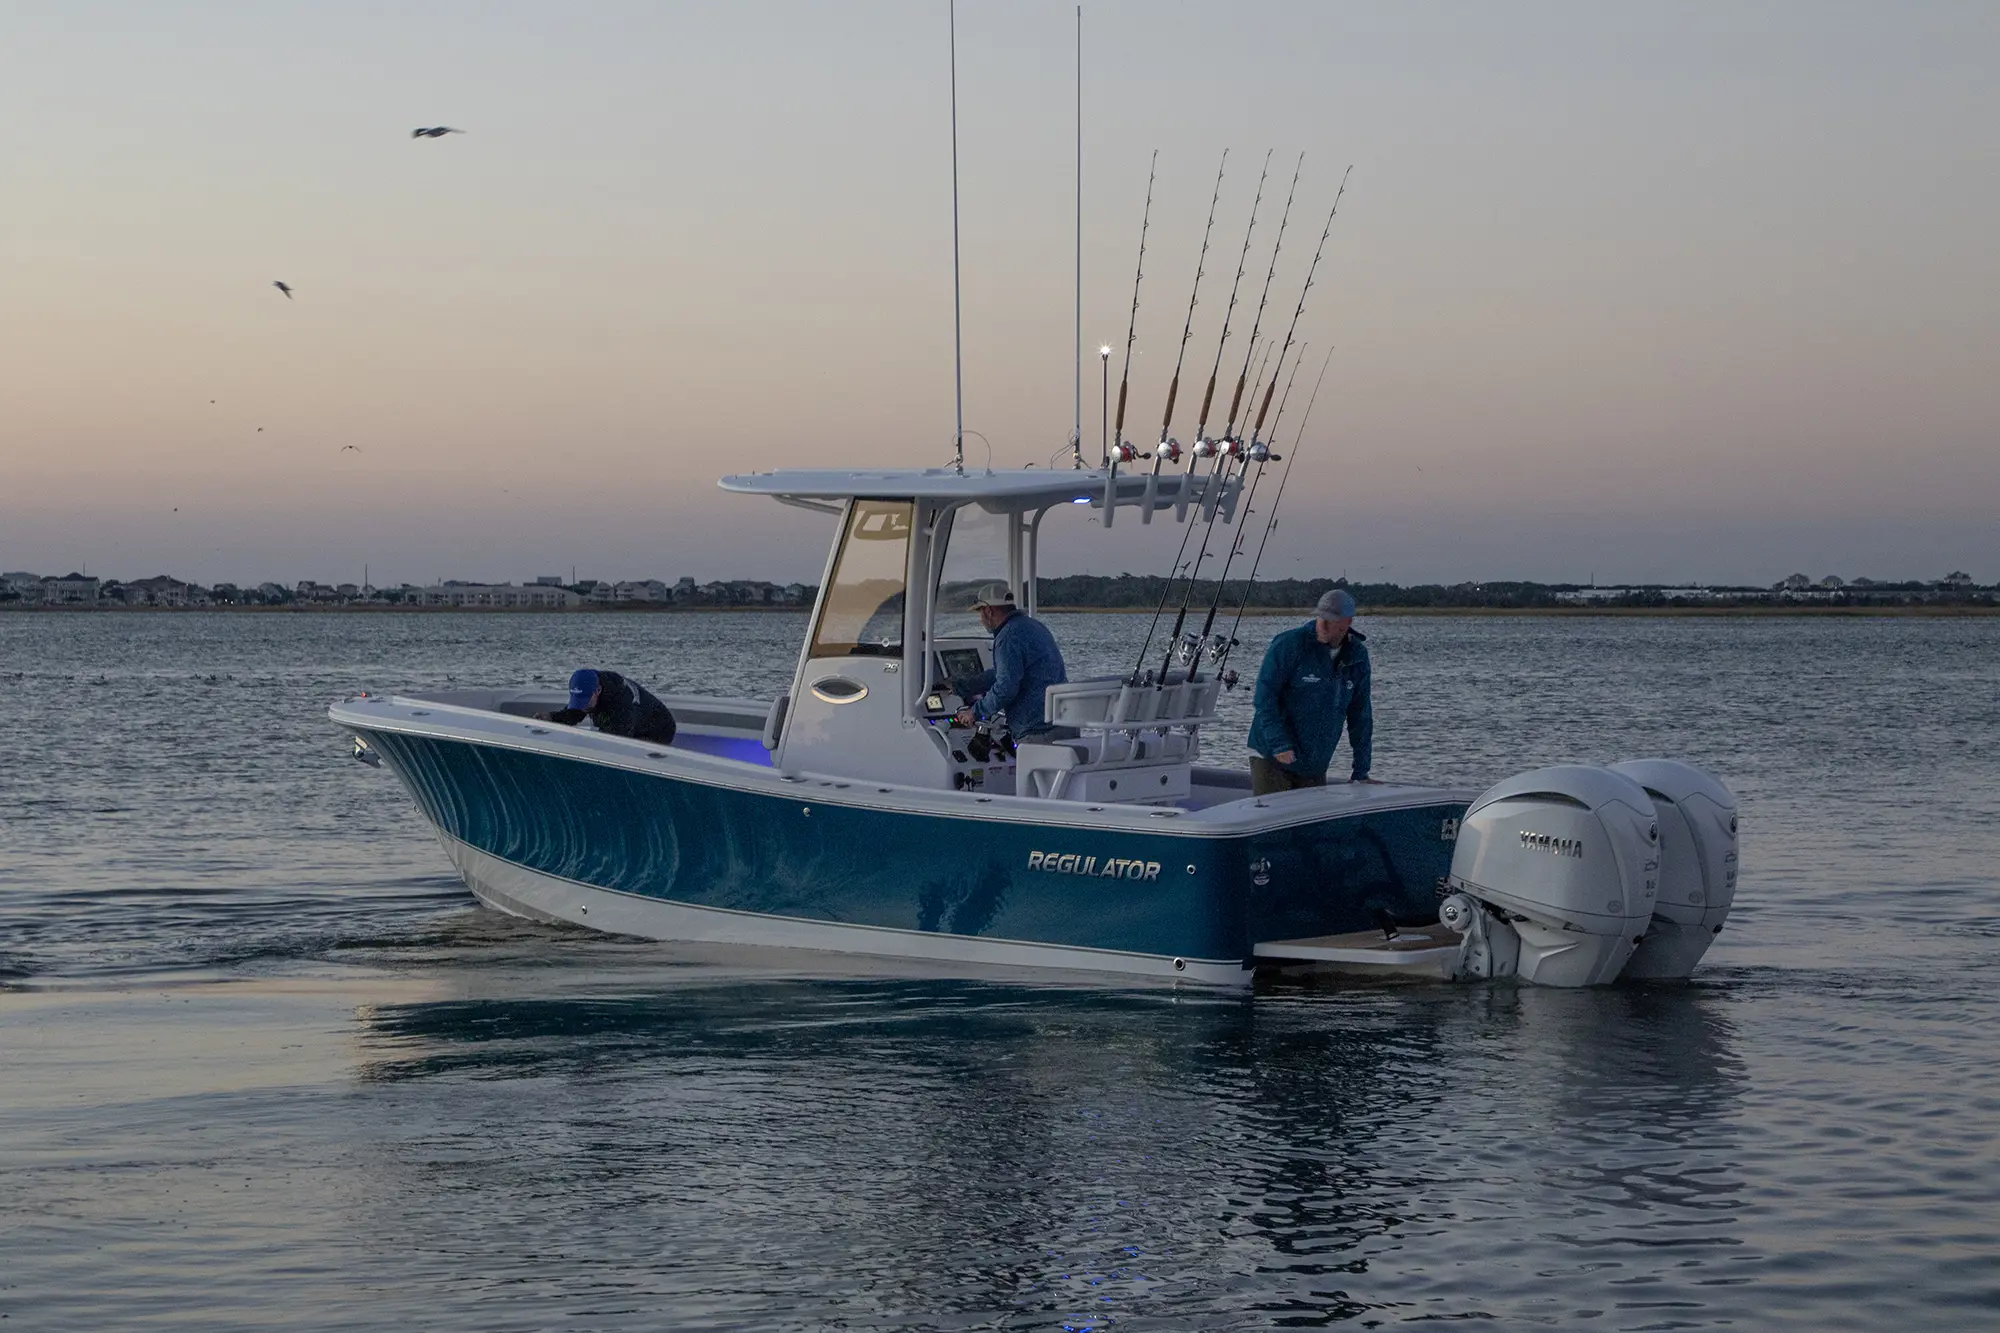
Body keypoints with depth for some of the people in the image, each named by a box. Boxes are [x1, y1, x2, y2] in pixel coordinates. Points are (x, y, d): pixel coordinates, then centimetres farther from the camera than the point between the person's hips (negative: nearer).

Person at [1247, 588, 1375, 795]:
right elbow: (1264, 697, -14)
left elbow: (1360, 715, 10)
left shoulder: (1357, 657, 4)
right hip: (1271, 760, -5)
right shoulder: (1289, 645, -12)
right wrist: (1279, 743, -23)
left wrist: (1361, 771, 8)